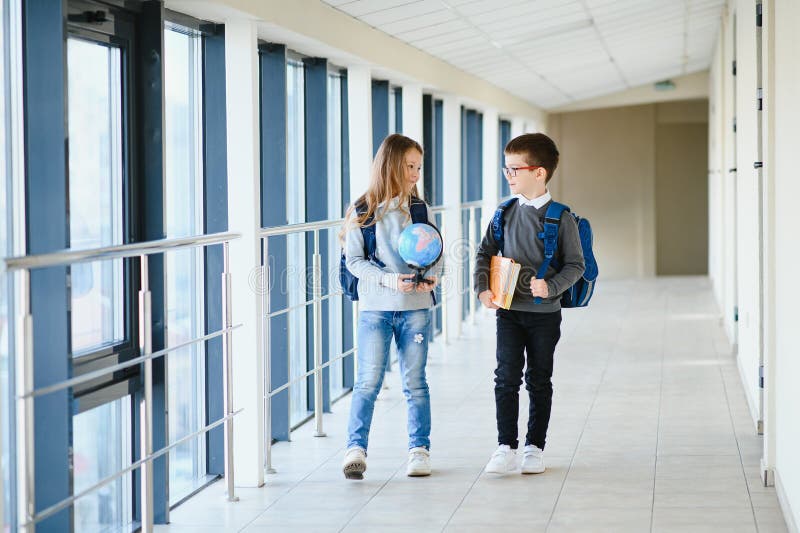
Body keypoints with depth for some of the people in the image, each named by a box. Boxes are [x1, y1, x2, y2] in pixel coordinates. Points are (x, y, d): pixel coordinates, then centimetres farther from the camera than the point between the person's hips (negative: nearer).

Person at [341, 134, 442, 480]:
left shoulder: (420, 210, 7)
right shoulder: (362, 212, -1)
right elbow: (354, 260, -3)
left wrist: (432, 276, -13)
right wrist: (389, 279, -17)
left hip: (415, 307, 2)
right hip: (375, 307, -2)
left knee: (415, 382, 7)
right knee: (368, 381, -7)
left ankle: (419, 449, 15)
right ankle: (355, 449, -5)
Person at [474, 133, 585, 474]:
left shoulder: (560, 218, -8)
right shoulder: (506, 214, 4)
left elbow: (575, 265, -6)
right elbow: (485, 253, 9)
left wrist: (551, 287, -21)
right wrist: (483, 288, -5)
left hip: (544, 313, -3)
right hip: (508, 310, 3)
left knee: (539, 382, 9)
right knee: (506, 378, -3)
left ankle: (535, 447, 18)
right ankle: (506, 448, 0)